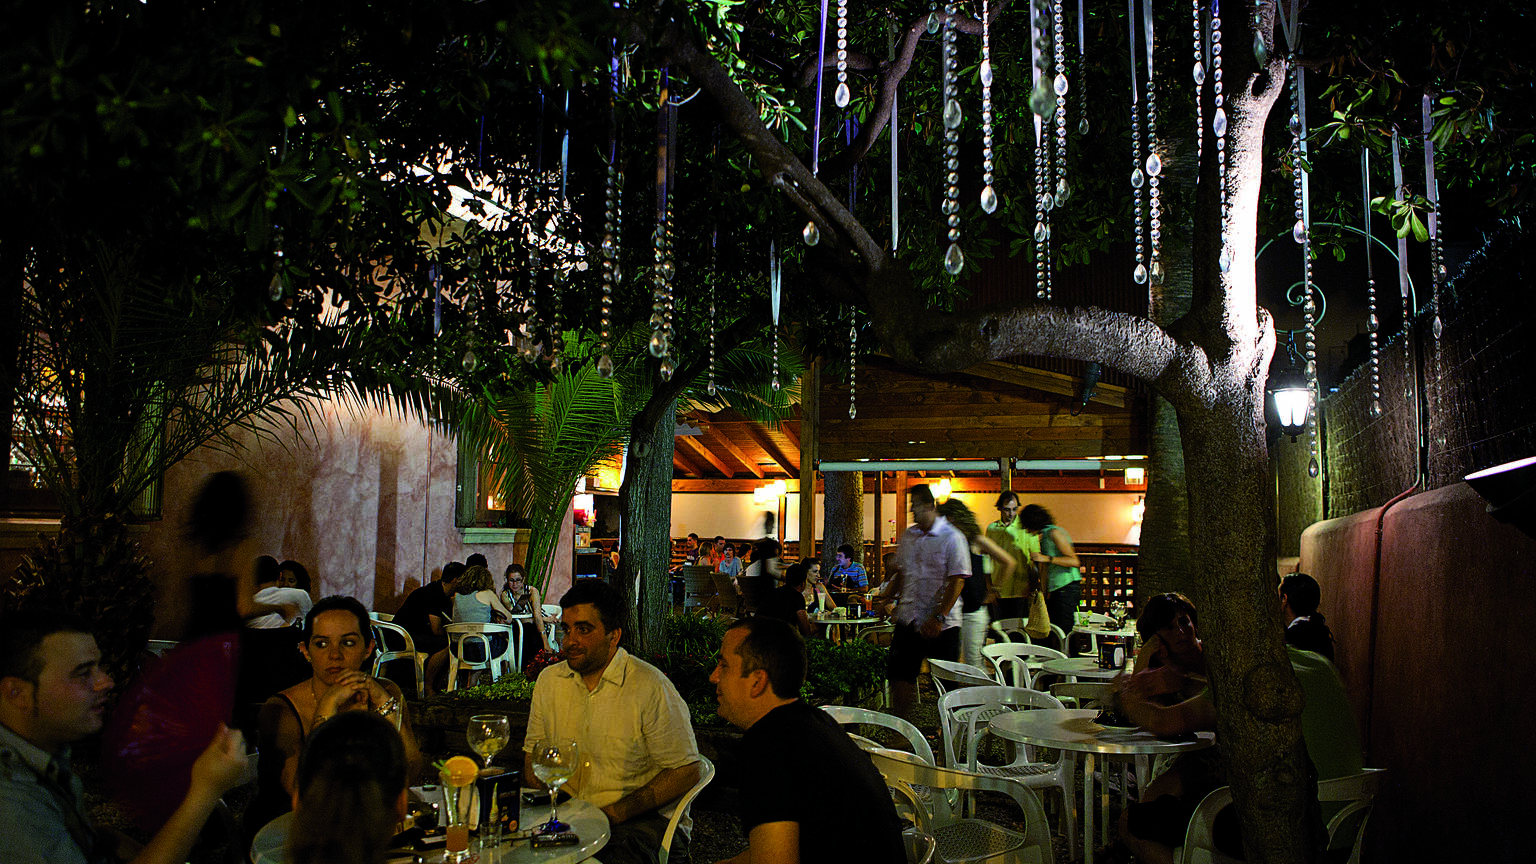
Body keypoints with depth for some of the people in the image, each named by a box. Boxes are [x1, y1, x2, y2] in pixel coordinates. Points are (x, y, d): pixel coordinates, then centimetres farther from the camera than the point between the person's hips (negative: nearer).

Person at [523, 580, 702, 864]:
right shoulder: (549, 680, 8)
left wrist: (614, 814, -17)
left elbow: (686, 771, -10)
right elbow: (533, 755, 16)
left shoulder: (651, 687, -11)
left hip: (643, 820, -5)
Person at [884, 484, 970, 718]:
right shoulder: (908, 536, 10)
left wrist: (939, 618, -20)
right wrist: (888, 599, 13)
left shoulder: (952, 538, -9)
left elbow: (957, 581, -15)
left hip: (942, 625, -5)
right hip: (908, 619, 6)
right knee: (900, 675, 6)